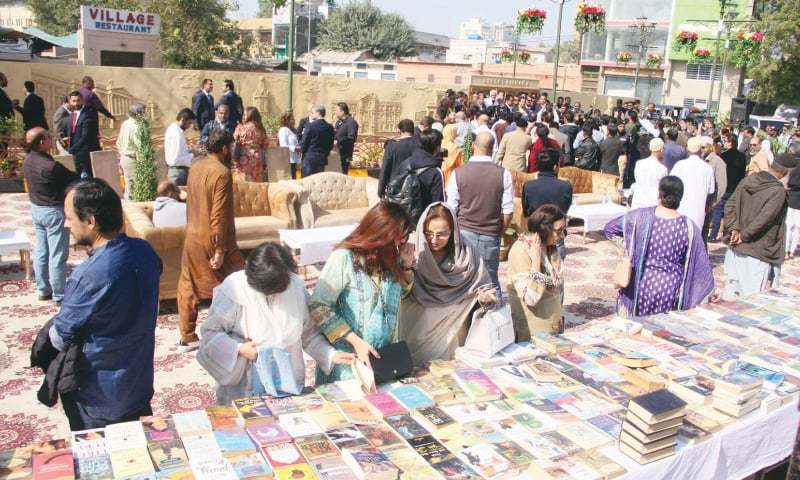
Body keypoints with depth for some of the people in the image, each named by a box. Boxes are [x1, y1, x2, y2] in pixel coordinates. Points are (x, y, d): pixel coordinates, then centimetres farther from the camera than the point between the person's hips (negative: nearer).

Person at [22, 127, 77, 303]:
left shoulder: (28, 160, 0)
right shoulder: (51, 166, -27)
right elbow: (75, 181, -18)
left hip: (36, 208, 9)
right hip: (54, 211, -9)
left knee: (41, 252, 16)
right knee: (58, 255, 2)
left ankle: (43, 290, 27)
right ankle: (59, 294, 11)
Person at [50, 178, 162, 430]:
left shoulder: (88, 276, -30)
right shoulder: (145, 251, -9)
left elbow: (60, 339, -15)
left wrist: (50, 332, 6)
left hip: (98, 397, -6)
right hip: (140, 381, 6)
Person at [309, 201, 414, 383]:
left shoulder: (388, 257, 2)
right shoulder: (344, 258, -18)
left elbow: (399, 294, 18)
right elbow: (318, 307, -17)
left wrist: (407, 266, -1)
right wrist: (356, 341, -20)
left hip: (380, 355, 6)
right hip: (347, 359, -6)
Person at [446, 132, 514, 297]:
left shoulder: (458, 173, -8)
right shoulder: (503, 174, -7)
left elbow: (451, 209, -3)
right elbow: (508, 212, -4)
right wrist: (499, 231, 13)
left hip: (464, 233, 0)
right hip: (491, 236, 1)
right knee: (491, 281, 13)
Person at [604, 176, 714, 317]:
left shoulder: (640, 216, -10)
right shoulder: (689, 227, -9)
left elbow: (610, 228, 3)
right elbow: (701, 265, -2)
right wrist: (710, 292, 11)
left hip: (641, 287, 0)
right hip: (670, 291, 1)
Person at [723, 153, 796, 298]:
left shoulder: (748, 180, 2)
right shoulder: (778, 191, -17)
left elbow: (729, 205, 3)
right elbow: (763, 219, -22)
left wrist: (734, 229, -3)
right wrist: (744, 235, -11)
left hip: (736, 247, 6)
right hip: (758, 253, -6)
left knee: (731, 292, 16)